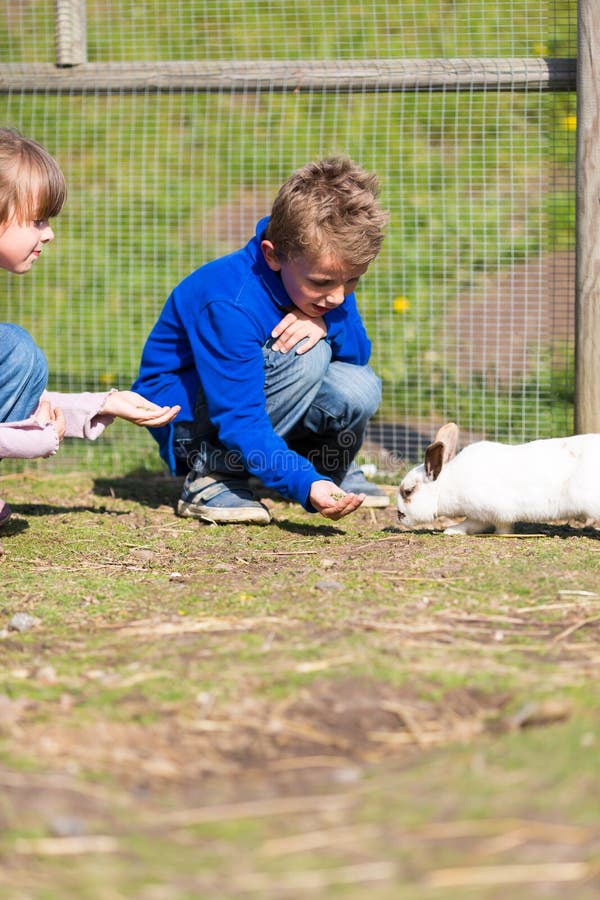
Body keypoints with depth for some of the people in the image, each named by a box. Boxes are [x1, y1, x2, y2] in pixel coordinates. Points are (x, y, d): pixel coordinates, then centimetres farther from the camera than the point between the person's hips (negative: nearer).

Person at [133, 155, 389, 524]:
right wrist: (306, 486, -49)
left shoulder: (328, 274, -10)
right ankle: (214, 475, -18)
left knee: (360, 389, -21)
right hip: (185, 417, -7)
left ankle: (332, 466, 12)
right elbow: (240, 422, -36)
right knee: (307, 355, -31)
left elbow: (360, 352, -7)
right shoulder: (230, 305, -33)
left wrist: (328, 325, -31)